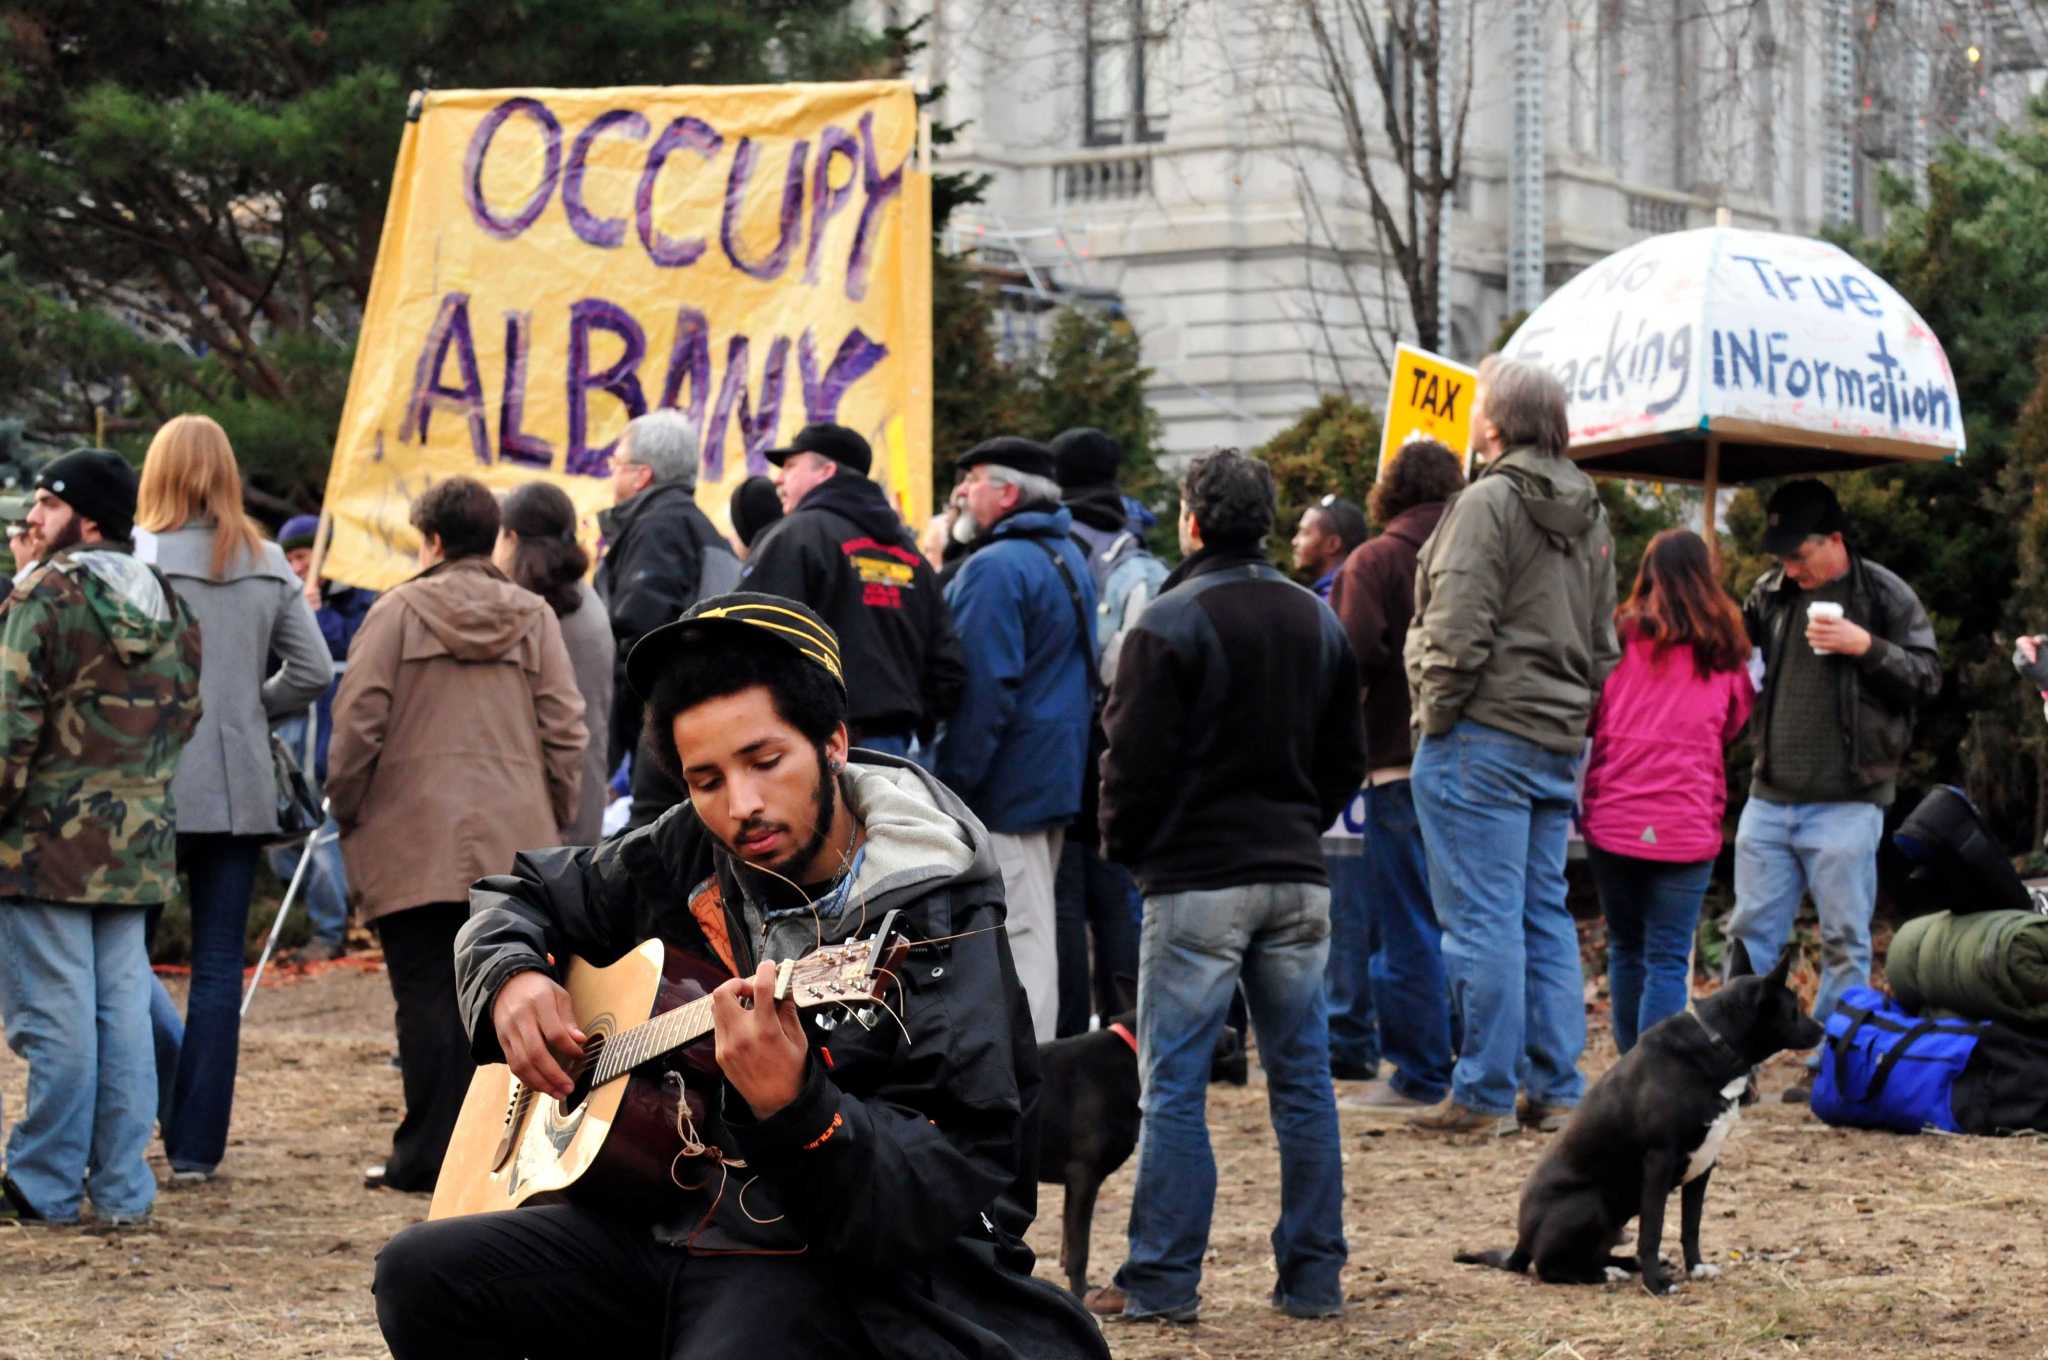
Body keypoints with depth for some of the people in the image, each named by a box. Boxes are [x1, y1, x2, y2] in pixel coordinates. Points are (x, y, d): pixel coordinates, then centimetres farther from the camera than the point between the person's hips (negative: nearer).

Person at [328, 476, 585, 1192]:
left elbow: (358, 721, -4)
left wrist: (346, 809, 7)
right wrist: (553, 818, 13)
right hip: (513, 839, 3)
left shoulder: (399, 610, -1)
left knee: (427, 995, 0)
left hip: (415, 838, -3)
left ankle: (428, 1155, 0)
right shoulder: (534, 617, 7)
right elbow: (566, 730, 4)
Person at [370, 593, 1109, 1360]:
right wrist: (511, 979, 0)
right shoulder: (689, 858, 6)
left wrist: (793, 1109, -40)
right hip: (666, 1223, 7)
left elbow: (938, 1198, -22)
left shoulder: (939, 927, -13)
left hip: (831, 1268, -7)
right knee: (422, 1275, -11)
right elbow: (520, 895, 24)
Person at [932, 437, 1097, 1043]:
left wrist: (948, 784, -17)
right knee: (1029, 930, 15)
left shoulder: (996, 568, -16)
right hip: (1054, 782, 10)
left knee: (1019, 936, -8)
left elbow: (983, 692, -22)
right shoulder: (1069, 559, 16)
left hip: (1004, 788, -10)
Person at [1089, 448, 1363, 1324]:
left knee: (1173, 1086, -2)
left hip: (1196, 882, -6)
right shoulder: (1319, 622, 10)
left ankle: (1163, 1279, -3)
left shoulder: (1171, 623, -11)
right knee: (1302, 1078, 9)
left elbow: (1134, 760, -11)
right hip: (1297, 878, 6)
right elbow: (1346, 758, 15)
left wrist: (1123, 848, 5)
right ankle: (1312, 1277, 10)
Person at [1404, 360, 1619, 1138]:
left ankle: (1484, 1095, -4)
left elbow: (1459, 629, -17)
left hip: (1485, 735, -8)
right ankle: (1557, 1091, 13)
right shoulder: (1588, 516, 17)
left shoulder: (1488, 502, -10)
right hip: (1560, 745, 8)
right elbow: (1603, 644, 20)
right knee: (1546, 913, 12)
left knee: (1483, 917, -5)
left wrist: (1435, 717, -8)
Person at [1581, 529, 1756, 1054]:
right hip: (1686, 825, -1)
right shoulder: (1724, 648, 4)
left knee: (1626, 949, 15)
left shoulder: (1619, 635, 1)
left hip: (1613, 817, 1)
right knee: (1669, 960, -1)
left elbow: (1587, 717, 11)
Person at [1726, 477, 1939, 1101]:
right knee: (1751, 932, 6)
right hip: (1769, 799, 4)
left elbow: (1928, 676, -4)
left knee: (1844, 942, 0)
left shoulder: (1885, 595, -3)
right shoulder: (1769, 593, 10)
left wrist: (1866, 647, -17)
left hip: (1846, 803, -4)